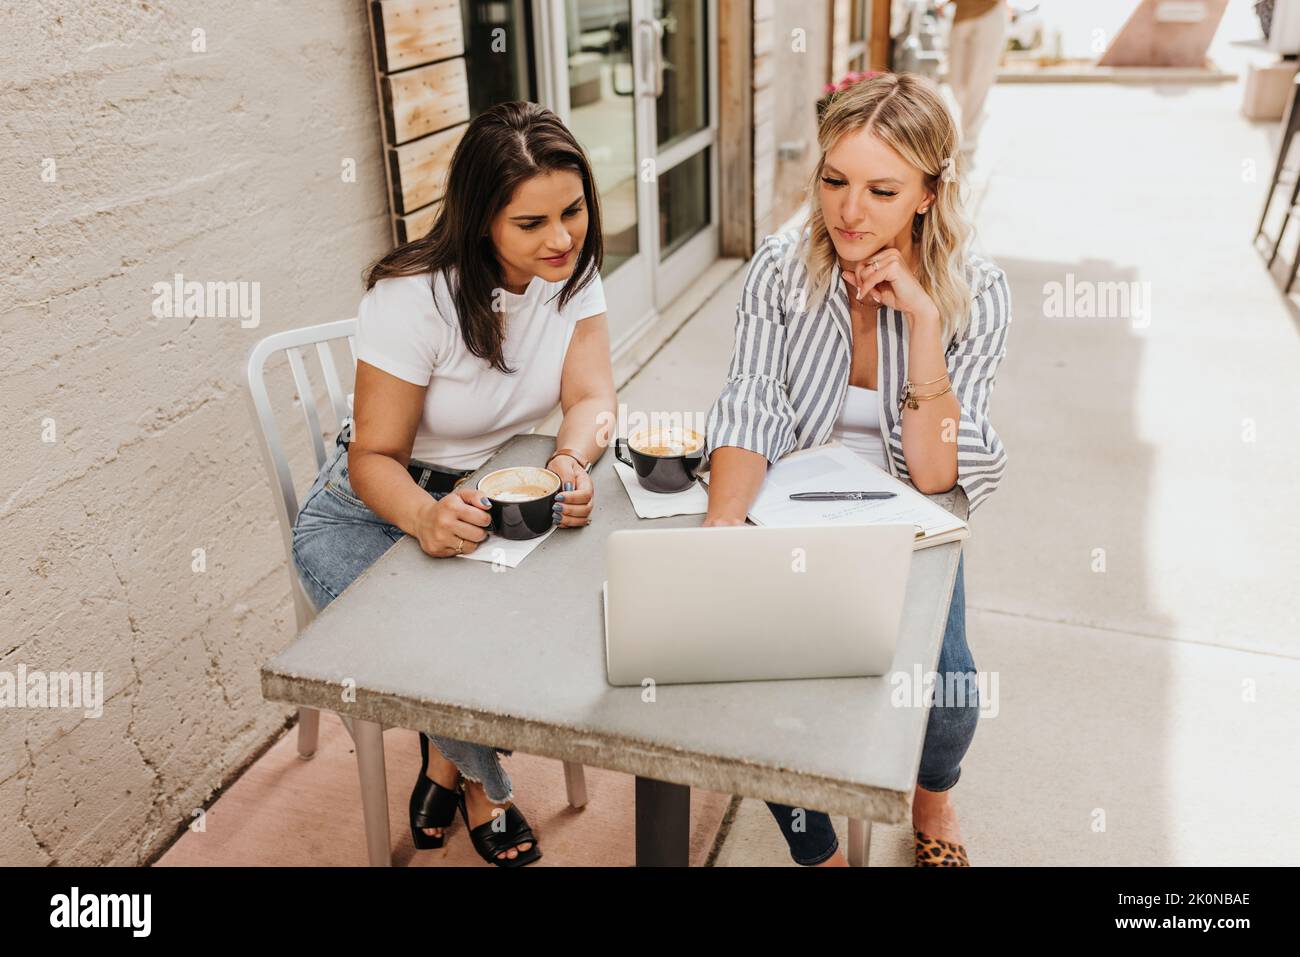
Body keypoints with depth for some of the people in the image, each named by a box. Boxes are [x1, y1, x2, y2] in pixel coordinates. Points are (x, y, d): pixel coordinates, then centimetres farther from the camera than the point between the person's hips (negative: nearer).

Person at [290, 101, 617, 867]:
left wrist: (572, 460, -38)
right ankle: (486, 785, 11)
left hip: (497, 493, 5)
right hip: (372, 511, -4)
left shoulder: (572, 269, -8)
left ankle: (448, 759, 9)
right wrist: (427, 517, -43)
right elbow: (374, 458, -20)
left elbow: (592, 396, -13)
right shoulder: (415, 297, -24)